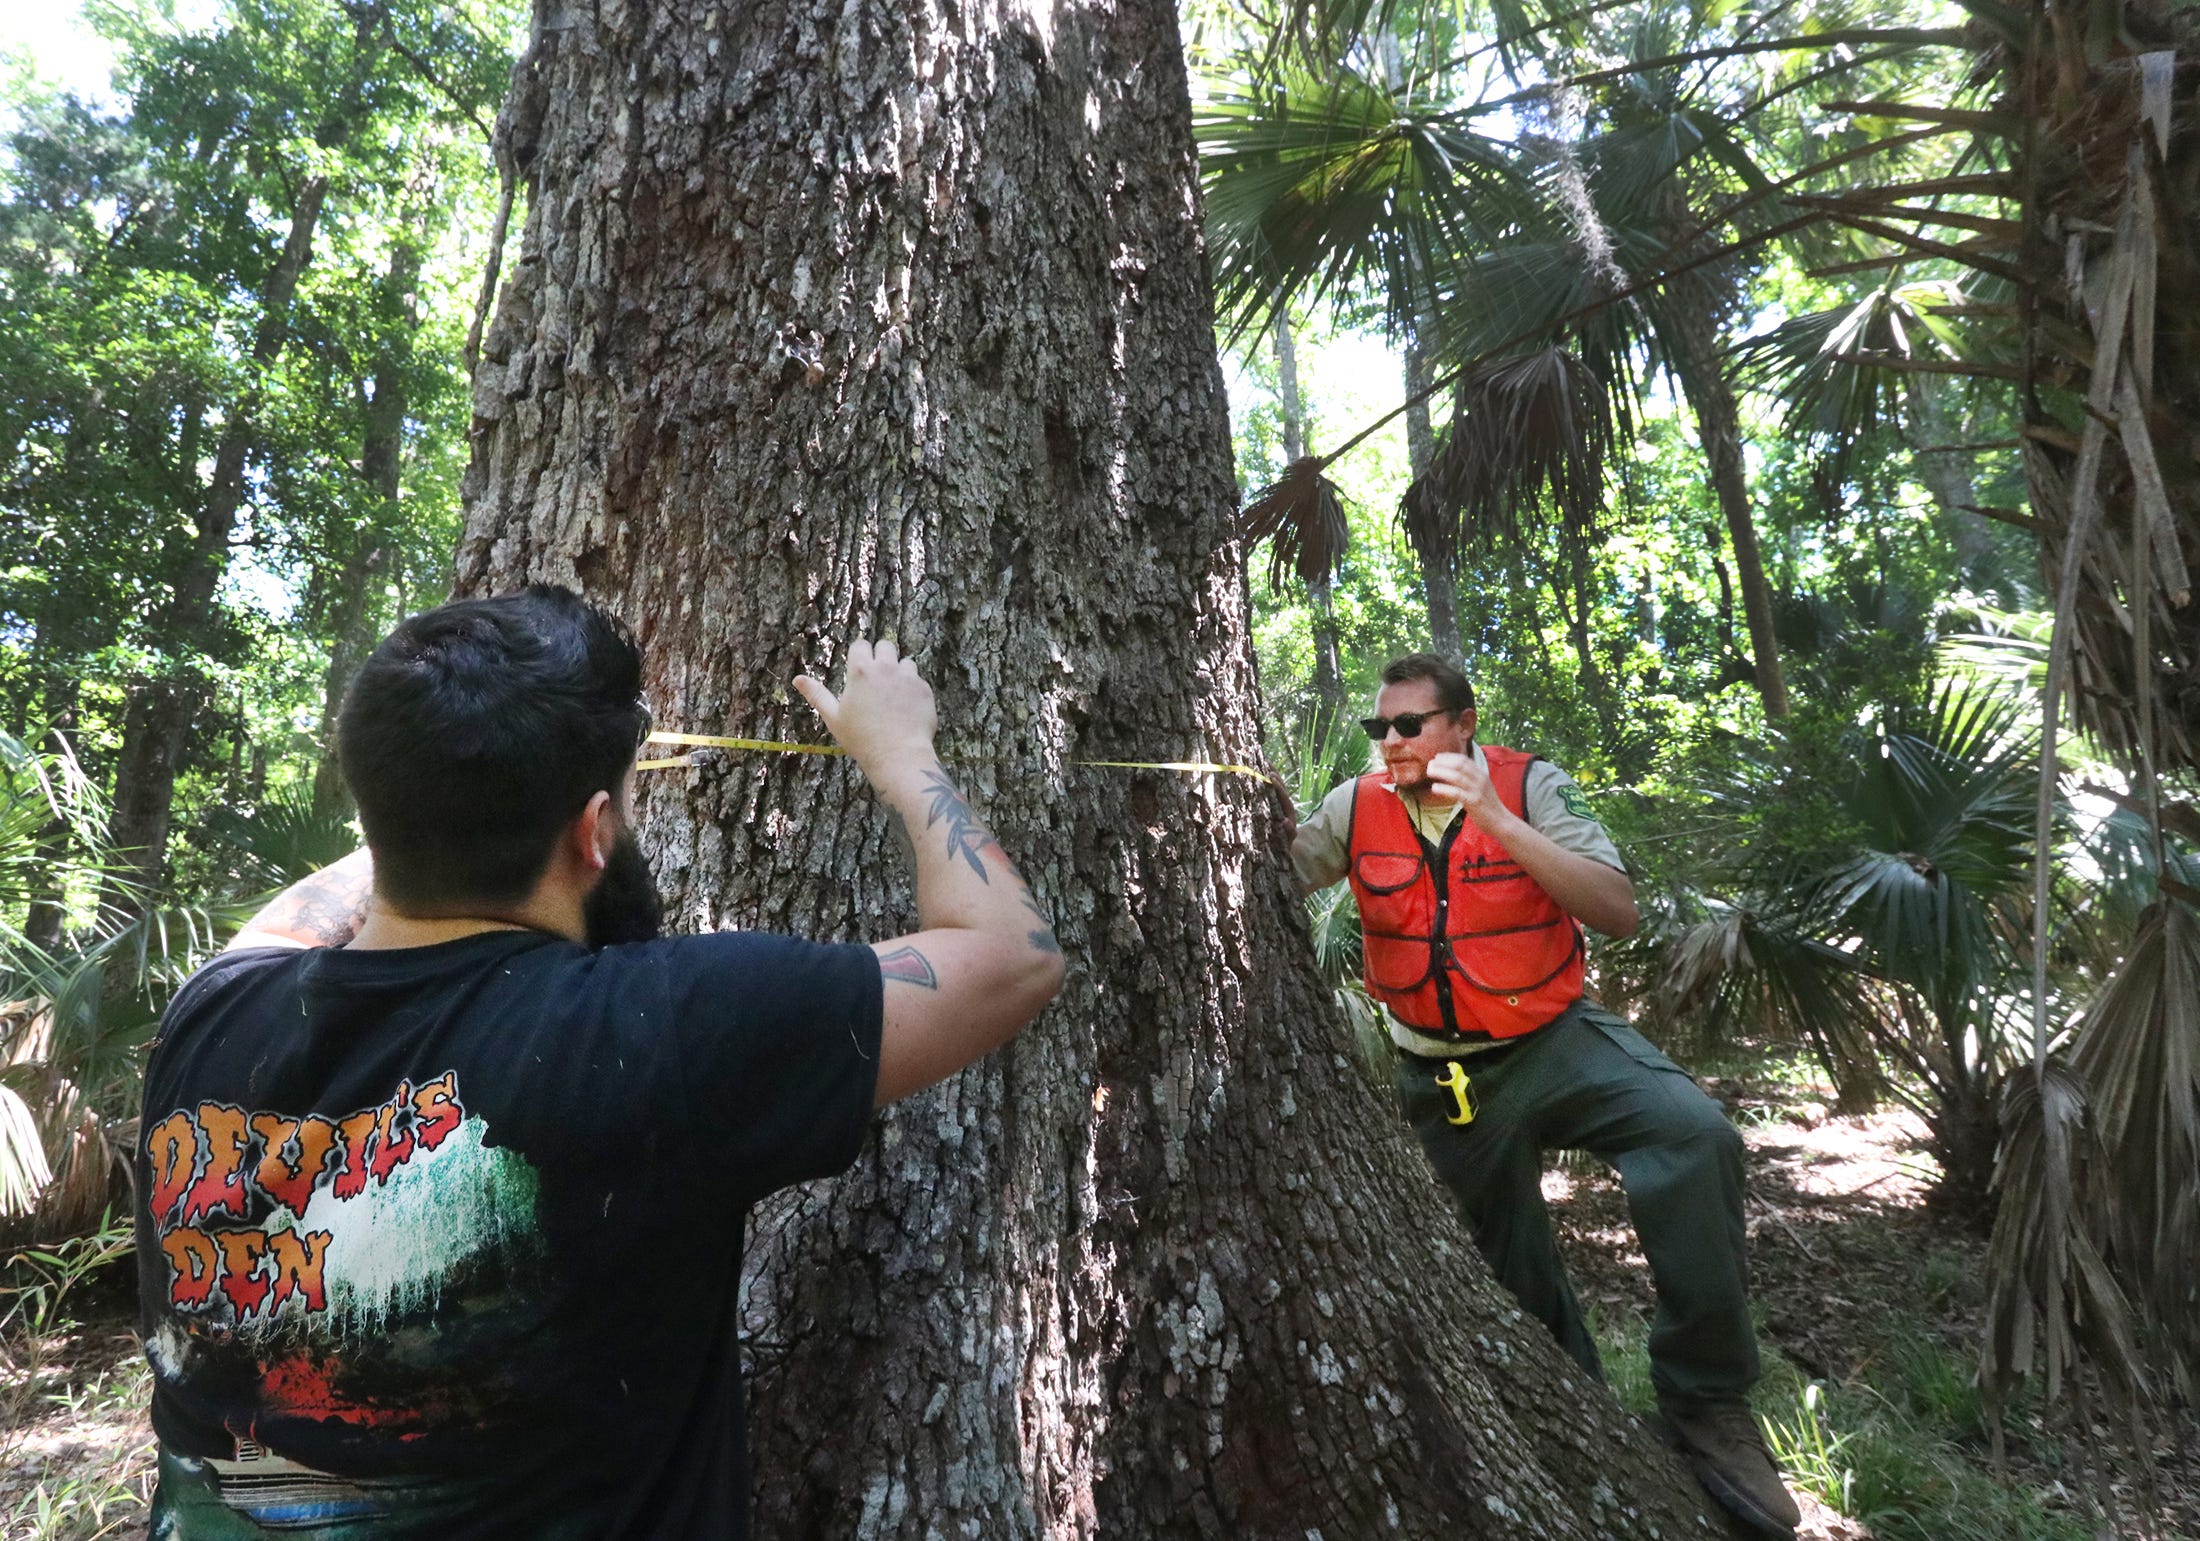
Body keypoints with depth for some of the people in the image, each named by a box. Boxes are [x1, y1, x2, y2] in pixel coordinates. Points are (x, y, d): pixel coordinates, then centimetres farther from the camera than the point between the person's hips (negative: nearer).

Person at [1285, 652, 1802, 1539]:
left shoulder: (1529, 787, -11)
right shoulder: (1356, 810, -5)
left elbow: (1618, 913, -20)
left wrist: (1497, 820, -29)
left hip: (1552, 1040, -2)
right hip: (1445, 1077, 2)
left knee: (1694, 1135, -30)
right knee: (1515, 1272, 13)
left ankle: (1706, 1403, -15)